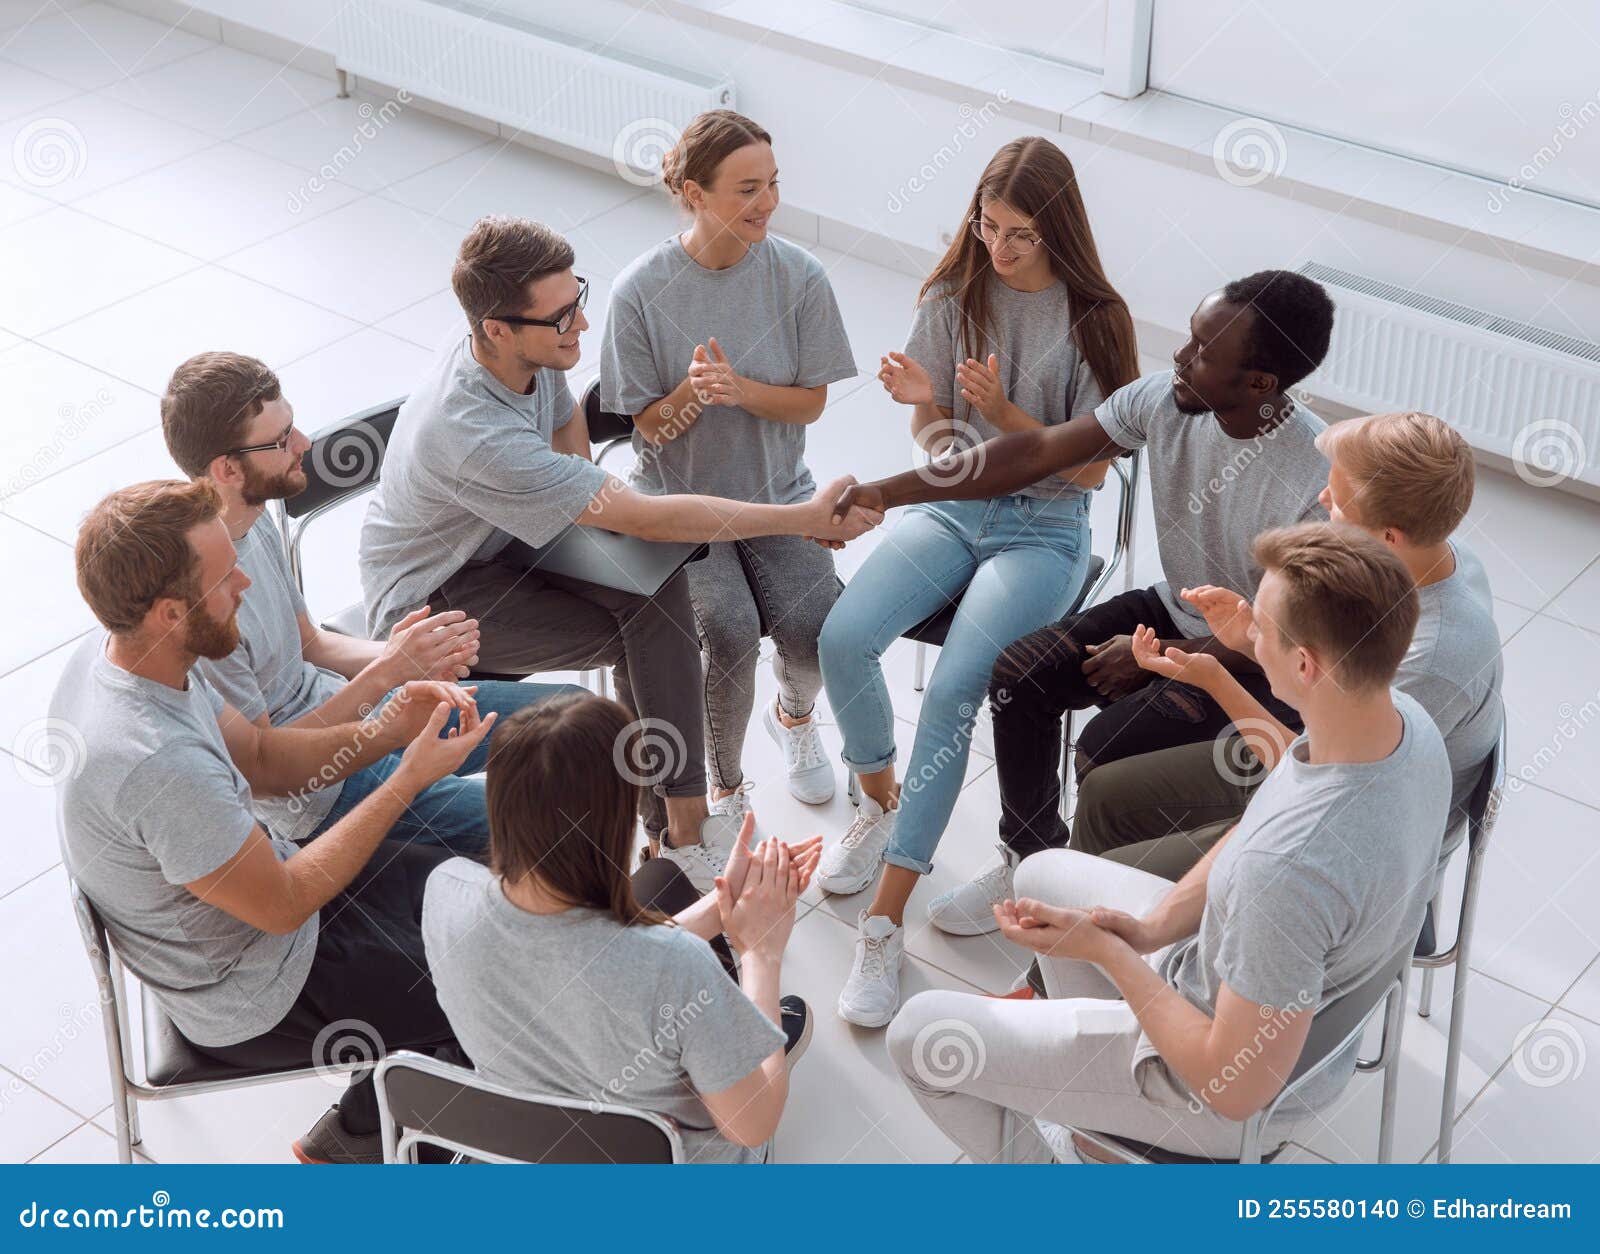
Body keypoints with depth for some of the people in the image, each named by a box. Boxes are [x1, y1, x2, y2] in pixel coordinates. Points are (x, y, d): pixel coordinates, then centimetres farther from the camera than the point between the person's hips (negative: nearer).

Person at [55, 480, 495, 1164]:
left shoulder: (110, 651, -10)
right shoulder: (157, 764, -39)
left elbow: (259, 756, 3)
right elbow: (283, 905, -26)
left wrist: (384, 731, -12)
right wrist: (408, 781, -22)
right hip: (253, 1004, -8)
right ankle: (356, 1136, 25)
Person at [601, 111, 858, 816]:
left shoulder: (798, 276, -8)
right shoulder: (642, 291, -14)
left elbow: (812, 402, -1)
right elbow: (649, 426, -6)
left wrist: (740, 389, -21)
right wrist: (692, 394, -28)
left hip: (775, 491, 2)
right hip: (679, 495, -2)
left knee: (810, 625, -21)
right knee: (730, 631, -26)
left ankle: (792, 713, 19)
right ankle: (725, 789, 1)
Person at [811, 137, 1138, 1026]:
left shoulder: (1094, 318, -7)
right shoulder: (958, 293, 4)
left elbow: (1090, 466, -7)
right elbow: (936, 434, 9)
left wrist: (1005, 411, -21)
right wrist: (921, 401, -15)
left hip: (1044, 529, -4)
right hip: (953, 505, 4)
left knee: (953, 690, -26)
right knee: (844, 637, -23)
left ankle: (887, 924, -22)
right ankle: (880, 803, 8)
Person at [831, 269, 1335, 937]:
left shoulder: (1318, 479, -30)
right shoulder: (1165, 398, -13)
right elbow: (1038, 451, -8)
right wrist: (887, 492, -10)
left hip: (1257, 664, -6)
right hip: (1172, 609, 7)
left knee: (1105, 752, -25)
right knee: (1019, 675, -11)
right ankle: (1032, 861, 11)